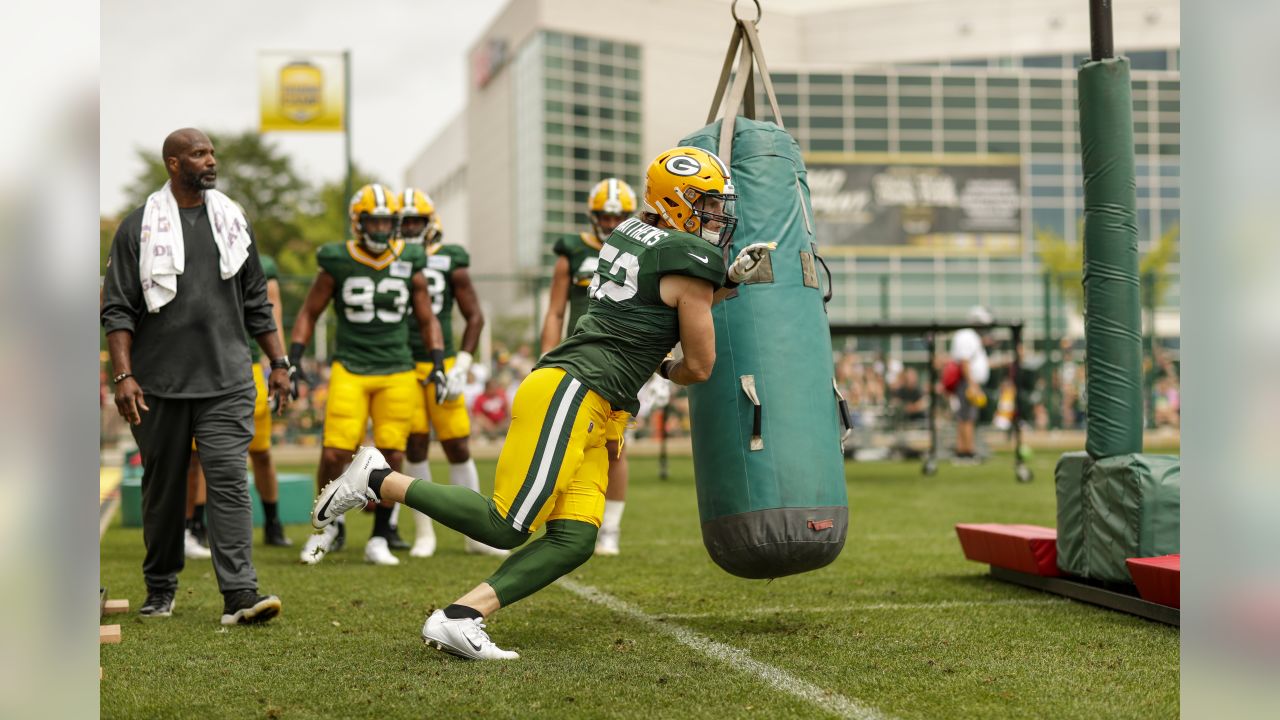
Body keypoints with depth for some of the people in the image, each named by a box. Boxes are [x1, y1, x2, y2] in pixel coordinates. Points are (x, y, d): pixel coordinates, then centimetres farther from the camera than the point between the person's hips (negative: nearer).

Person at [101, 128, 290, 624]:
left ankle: (239, 594, -14)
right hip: (160, 384, -1)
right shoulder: (138, 228, 0)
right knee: (163, 486, 9)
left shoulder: (232, 220, 11)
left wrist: (278, 362, 12)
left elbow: (257, 303, 16)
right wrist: (123, 376, -12)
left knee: (229, 480, -9)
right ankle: (160, 589, 25)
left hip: (226, 382, 1)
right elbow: (117, 309, -2)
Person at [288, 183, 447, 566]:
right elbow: (309, 313, 10)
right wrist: (292, 361, 2)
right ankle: (330, 525, 16)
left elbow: (427, 320, 15)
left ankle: (379, 540, 12)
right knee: (334, 455, -10)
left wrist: (438, 365, 5)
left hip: (397, 373, 2)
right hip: (349, 370, -2)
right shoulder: (337, 264, 0)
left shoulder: (410, 264, 5)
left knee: (392, 456, -3)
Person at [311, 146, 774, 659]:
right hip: (570, 392, -10)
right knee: (506, 527, -11)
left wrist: (730, 277, 25)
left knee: (574, 541, 1)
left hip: (589, 410, 10)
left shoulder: (633, 233, 18)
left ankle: (458, 619, -5)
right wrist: (670, 370, 22)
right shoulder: (692, 258, -6)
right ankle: (379, 480, -3)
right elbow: (700, 366, 0)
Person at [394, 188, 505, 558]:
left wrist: (462, 365, -4)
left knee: (458, 447, 0)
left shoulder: (450, 261, 2)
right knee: (415, 446, -3)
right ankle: (424, 533, 8)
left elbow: (474, 316, 5)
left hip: (441, 364, 0)